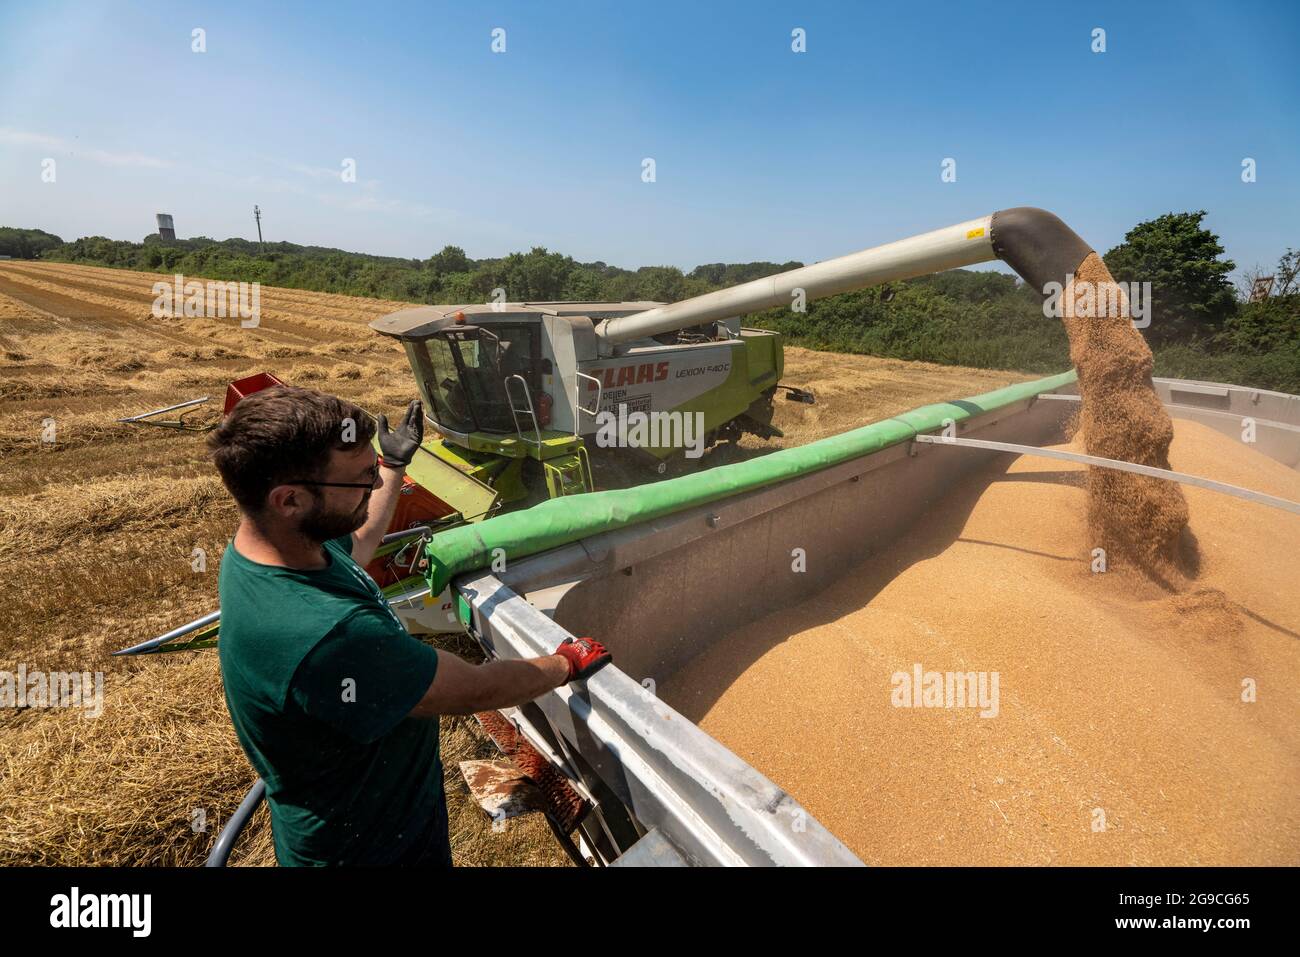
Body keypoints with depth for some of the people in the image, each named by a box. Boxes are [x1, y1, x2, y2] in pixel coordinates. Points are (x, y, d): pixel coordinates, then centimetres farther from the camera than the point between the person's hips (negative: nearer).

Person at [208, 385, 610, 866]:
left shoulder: (271, 541, -13)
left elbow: (356, 543, 11)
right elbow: (475, 690, -30)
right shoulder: (325, 639, -42)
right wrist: (567, 664, -12)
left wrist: (394, 463, 21)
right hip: (373, 845, -8)